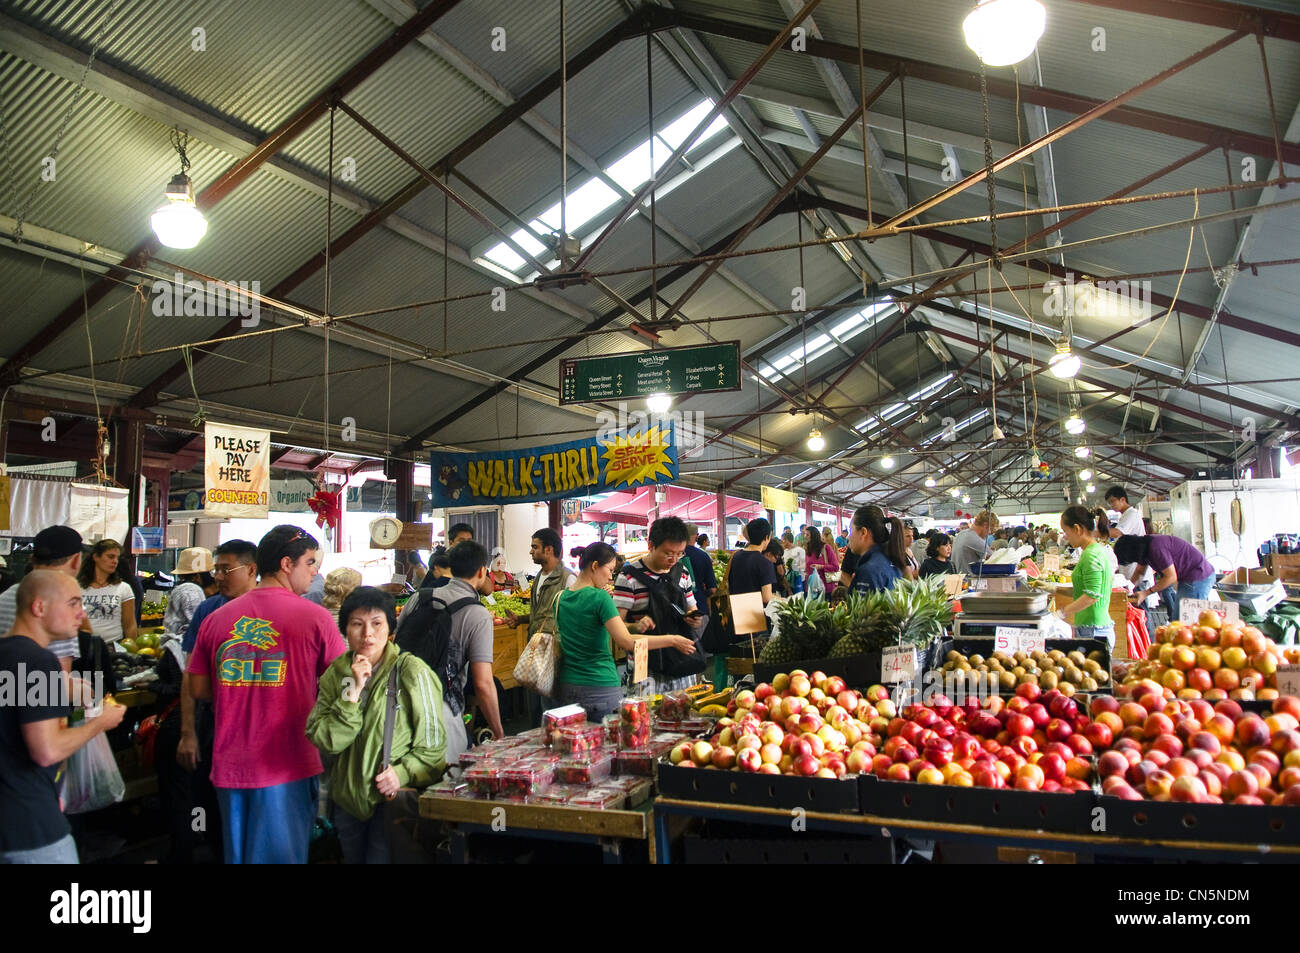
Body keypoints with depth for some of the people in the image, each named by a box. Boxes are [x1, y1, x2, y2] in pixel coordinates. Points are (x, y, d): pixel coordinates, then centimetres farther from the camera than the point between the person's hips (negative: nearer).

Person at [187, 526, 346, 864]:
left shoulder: (217, 618, 2)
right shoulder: (315, 618, -10)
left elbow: (198, 689, 9)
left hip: (230, 765, 5)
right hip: (287, 767, -4)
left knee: (236, 854, 20)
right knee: (280, 854, 8)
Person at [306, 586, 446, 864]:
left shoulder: (412, 672, -13)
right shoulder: (336, 673, 1)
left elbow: (433, 743, -10)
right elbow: (323, 741, -10)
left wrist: (404, 773, -24)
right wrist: (352, 693, -19)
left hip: (393, 799, -5)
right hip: (347, 797, 5)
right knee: (353, 858, 20)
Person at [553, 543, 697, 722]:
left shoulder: (561, 597, 8)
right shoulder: (600, 597, -14)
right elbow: (626, 642, -21)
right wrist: (673, 640, -15)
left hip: (565, 686, 7)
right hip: (599, 689, -7)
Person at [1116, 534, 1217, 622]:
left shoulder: (1156, 548, -28)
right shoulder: (1143, 546, 3)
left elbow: (1171, 577, -22)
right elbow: (1140, 571, 19)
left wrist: (1145, 593, -17)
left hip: (1198, 578, -10)